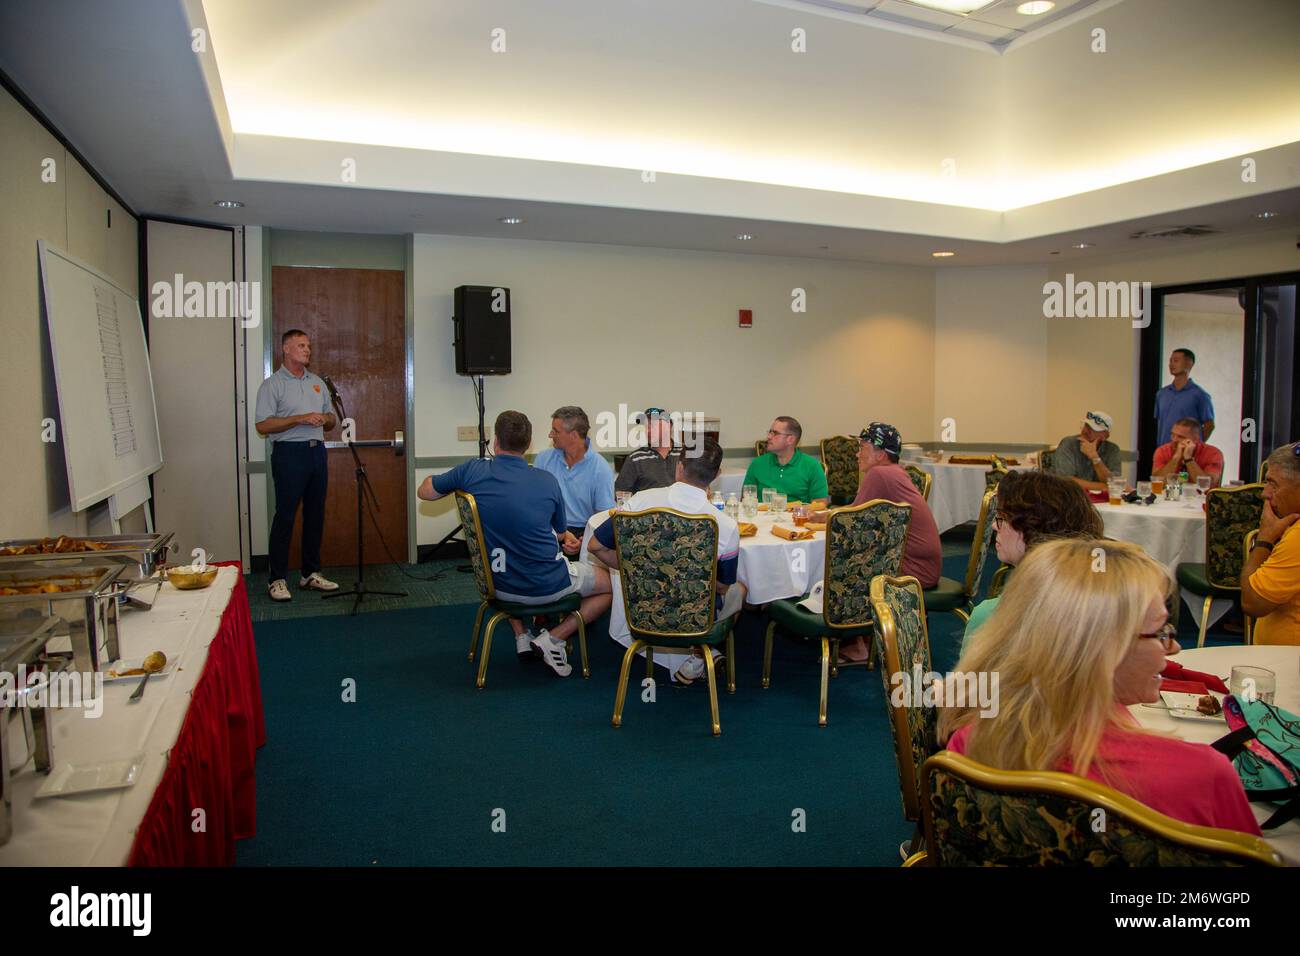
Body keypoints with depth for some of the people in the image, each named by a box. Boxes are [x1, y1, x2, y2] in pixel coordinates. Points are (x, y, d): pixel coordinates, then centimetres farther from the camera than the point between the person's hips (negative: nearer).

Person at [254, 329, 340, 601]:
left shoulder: (317, 382, 17)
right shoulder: (272, 384, -2)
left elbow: (330, 420, 22)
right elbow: (263, 425, -12)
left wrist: (326, 419, -2)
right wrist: (301, 419, -17)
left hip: (317, 452, 6)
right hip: (289, 453, -6)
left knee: (315, 515, 9)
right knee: (285, 516, -6)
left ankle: (311, 573, 18)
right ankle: (277, 579, 0)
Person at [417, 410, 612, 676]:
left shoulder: (472, 471, -10)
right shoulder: (548, 480, -10)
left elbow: (424, 492, 8)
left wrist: (458, 482, 24)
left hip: (499, 586, 4)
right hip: (548, 585, -3)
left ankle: (521, 636, 25)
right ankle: (554, 639, 4)